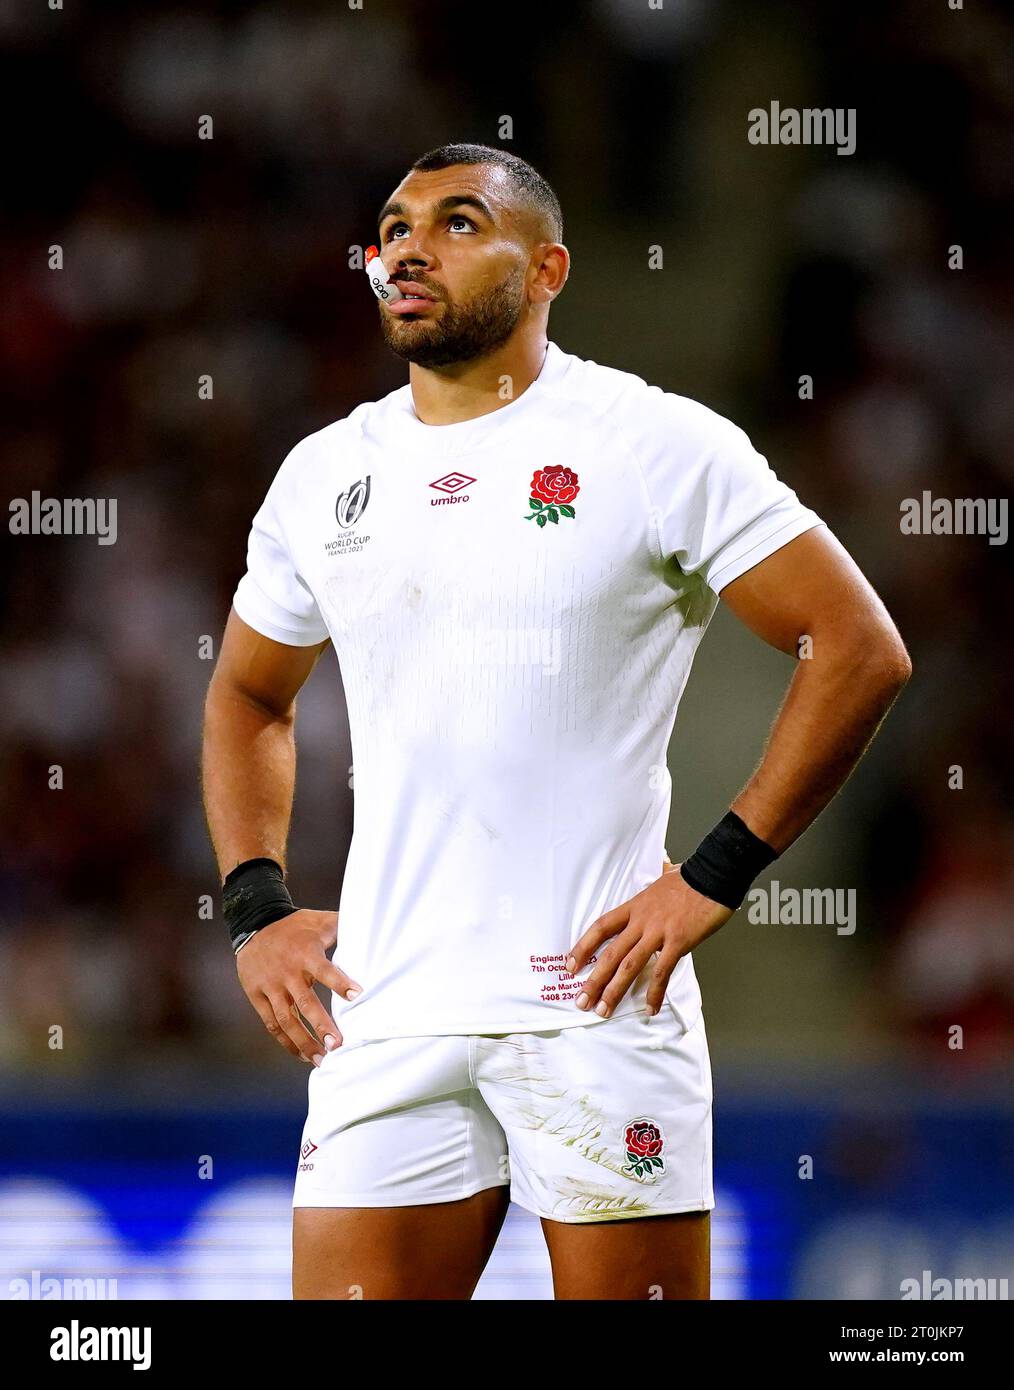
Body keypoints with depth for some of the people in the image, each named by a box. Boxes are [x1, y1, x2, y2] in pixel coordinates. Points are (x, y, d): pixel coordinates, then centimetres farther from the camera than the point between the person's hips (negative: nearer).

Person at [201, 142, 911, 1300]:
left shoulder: (657, 445, -2)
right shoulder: (324, 474, 13)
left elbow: (861, 650, -5)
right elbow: (247, 695, 27)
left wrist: (713, 879, -10)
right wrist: (254, 912, 12)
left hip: (595, 996, -4)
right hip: (386, 1014, 4)